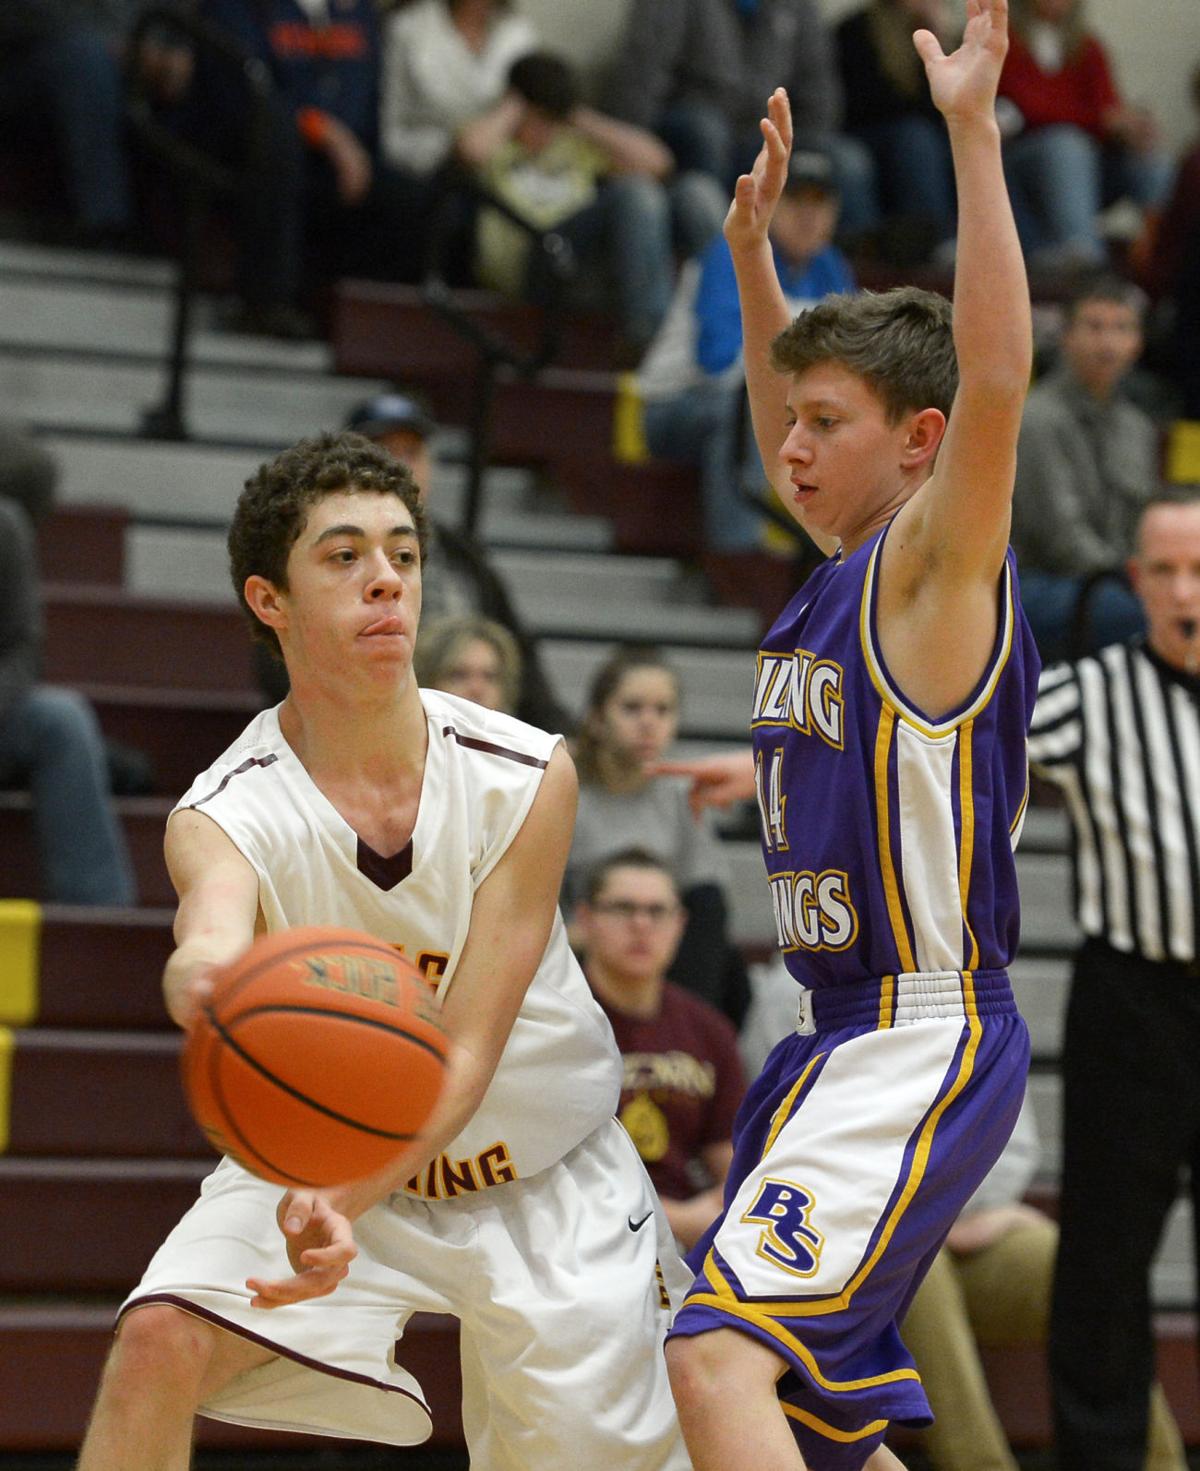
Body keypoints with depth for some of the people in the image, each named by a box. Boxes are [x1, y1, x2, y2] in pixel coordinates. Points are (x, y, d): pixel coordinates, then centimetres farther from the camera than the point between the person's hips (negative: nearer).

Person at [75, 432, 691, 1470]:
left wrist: (344, 1202, -41)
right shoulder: (225, 818, -21)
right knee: (161, 1338, -25)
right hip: (330, 1151, 0)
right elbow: (211, 938, -46)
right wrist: (208, 976, -73)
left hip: (544, 1183, 1)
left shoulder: (528, 779, -19)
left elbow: (466, 1054, -23)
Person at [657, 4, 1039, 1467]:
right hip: (838, 1037, 10)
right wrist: (752, 245, 29)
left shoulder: (936, 569, -10)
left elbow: (994, 381, -27)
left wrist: (972, 130, -29)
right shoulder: (835, 577, 13)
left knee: (720, 1351, -25)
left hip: (923, 1042, -10)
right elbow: (788, 427, 34)